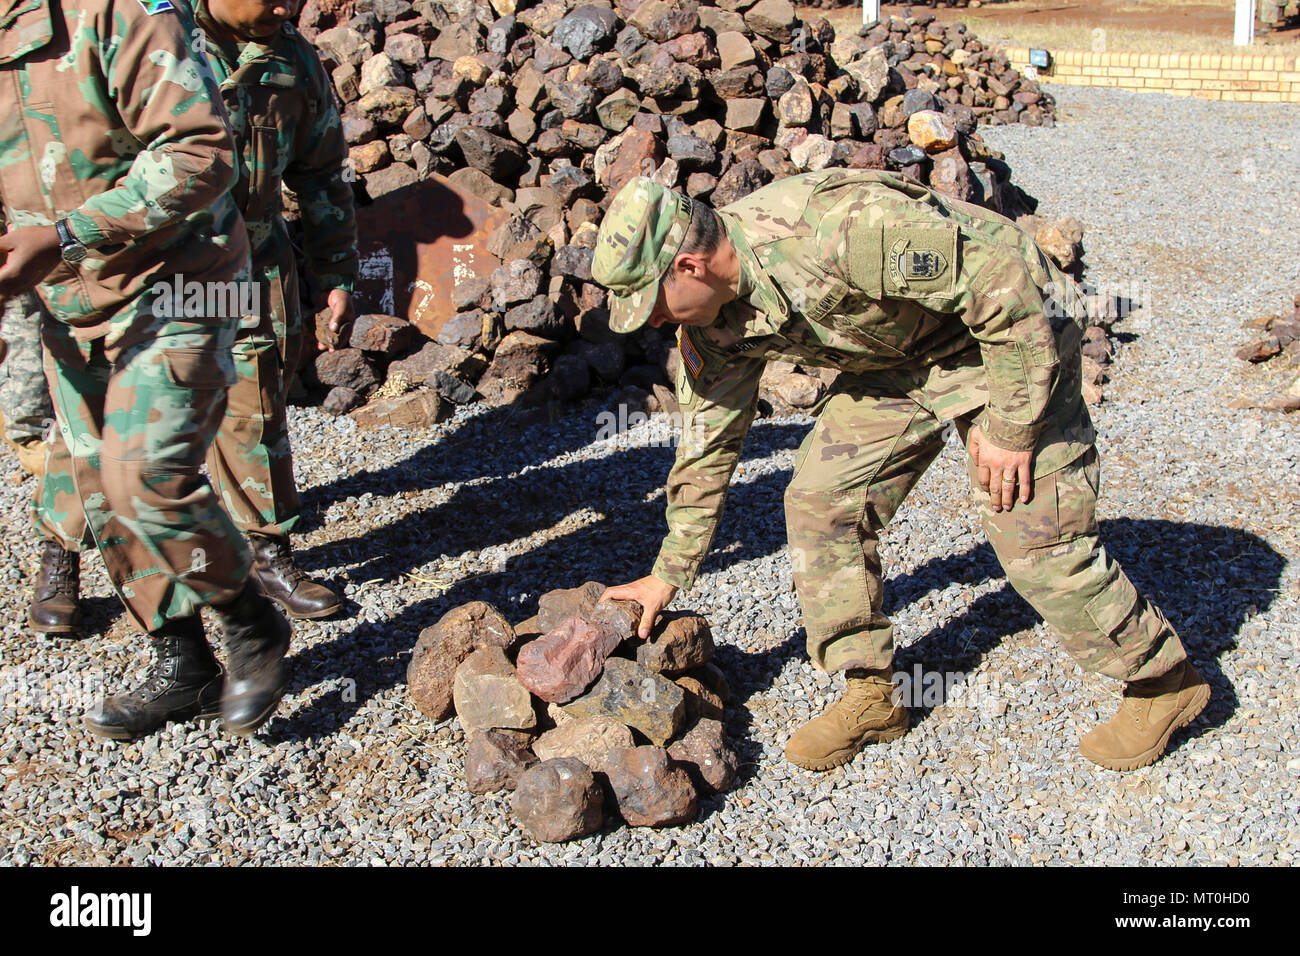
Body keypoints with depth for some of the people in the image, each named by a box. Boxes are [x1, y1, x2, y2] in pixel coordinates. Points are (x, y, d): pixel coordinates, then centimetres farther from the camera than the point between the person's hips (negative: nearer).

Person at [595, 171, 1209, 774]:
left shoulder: (837, 227, -37)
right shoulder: (715, 320, -10)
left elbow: (1003, 280, -30)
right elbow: (708, 439, 4)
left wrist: (1012, 426, -23)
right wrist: (669, 573, 9)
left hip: (1008, 340, -7)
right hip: (896, 360, 7)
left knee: (1034, 533, -10)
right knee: (820, 501, -2)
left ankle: (1164, 681, 12)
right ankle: (871, 695, 11)